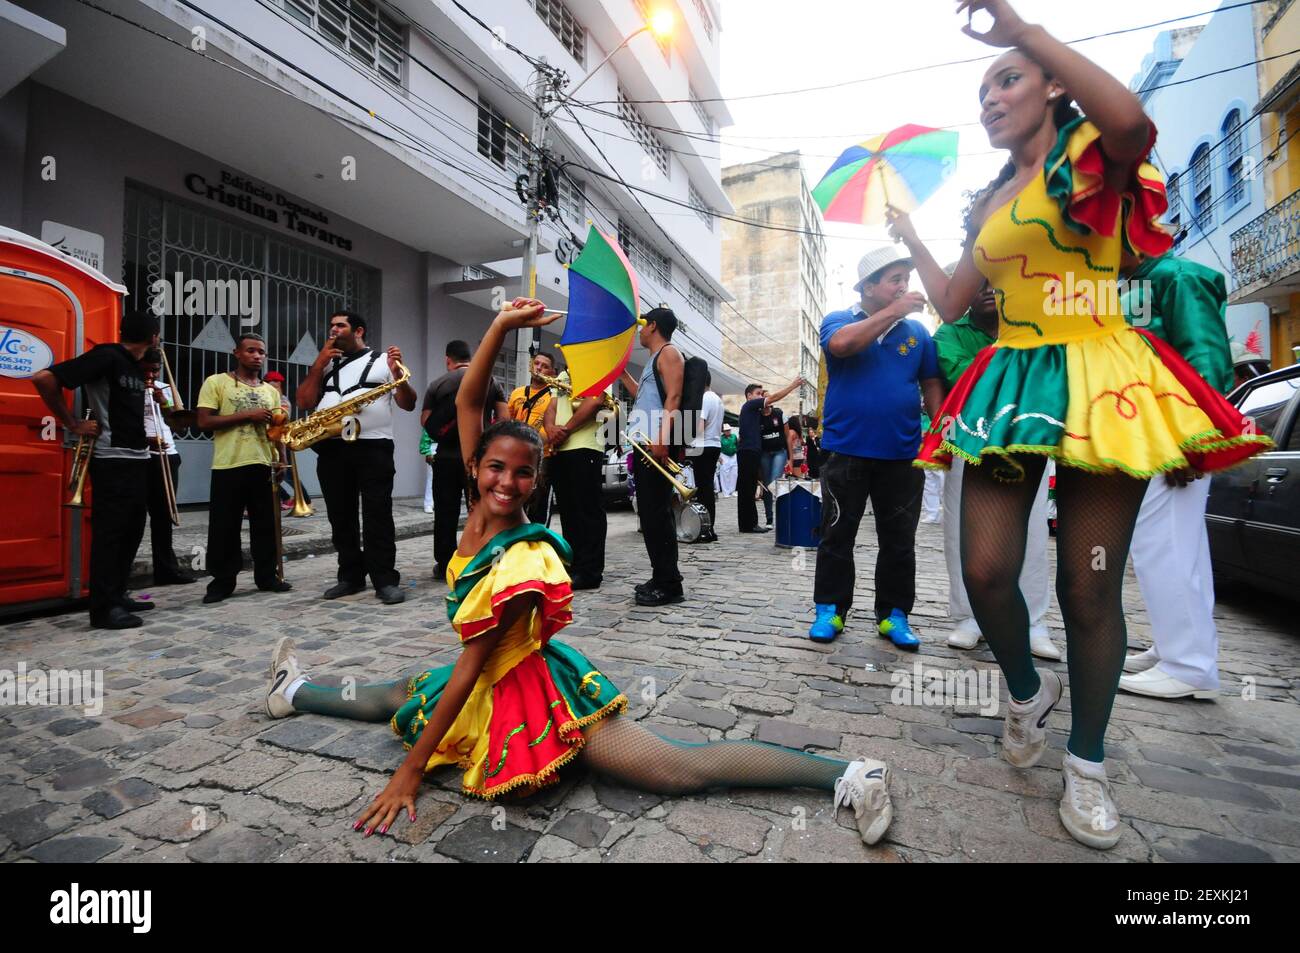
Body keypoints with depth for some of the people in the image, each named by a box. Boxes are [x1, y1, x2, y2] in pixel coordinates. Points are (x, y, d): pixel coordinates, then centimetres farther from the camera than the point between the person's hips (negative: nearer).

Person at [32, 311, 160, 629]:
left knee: (132, 530, 13)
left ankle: (118, 595, 23)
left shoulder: (137, 367, 14)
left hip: (137, 460, 9)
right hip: (112, 462, -9)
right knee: (108, 532, -4)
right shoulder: (106, 356, -12)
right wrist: (73, 425, -13)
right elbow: (43, 379, -19)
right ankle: (104, 608, 2)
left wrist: (145, 436, 12)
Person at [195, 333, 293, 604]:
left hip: (264, 465, 4)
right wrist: (247, 415, -13)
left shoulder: (271, 390, 15)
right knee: (224, 528, 2)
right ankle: (222, 581, 13)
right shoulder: (216, 382, 2)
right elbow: (204, 422, -8)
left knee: (266, 526, 9)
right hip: (228, 466, -4)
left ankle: (268, 576, 18)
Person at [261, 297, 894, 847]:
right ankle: (296, 694, 56)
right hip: (494, 680, 8)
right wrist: (502, 326, -20)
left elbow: (469, 665, -23)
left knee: (685, 770, -14)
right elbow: (468, 400, -11)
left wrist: (412, 771, -16)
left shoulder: (522, 563, -29)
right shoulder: (481, 505, -8)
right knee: (393, 700, 26)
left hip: (532, 686, -8)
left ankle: (844, 776, -14)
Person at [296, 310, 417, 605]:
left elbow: (408, 404, 2)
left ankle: (385, 580, -2)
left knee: (377, 515, -6)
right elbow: (305, 402, 8)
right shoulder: (325, 364, 19)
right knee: (340, 516, 8)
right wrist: (319, 362, 3)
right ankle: (350, 576, 18)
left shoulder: (383, 360, 8)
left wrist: (397, 371, -14)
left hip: (373, 447, -4)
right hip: (331, 450, 5)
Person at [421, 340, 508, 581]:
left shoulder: (437, 385, 1)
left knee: (446, 513, 7)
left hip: (447, 457, 0)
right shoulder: (491, 382, 2)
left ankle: (444, 565, 12)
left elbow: (425, 421, 2)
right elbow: (504, 419, -2)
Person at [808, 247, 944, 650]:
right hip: (846, 451, -2)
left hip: (902, 454, 3)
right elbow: (841, 344, -21)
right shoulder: (838, 320, 3)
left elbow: (931, 385, 11)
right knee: (837, 536, 4)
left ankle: (893, 614, 20)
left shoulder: (916, 331, 10)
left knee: (899, 541, 7)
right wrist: (893, 311, -15)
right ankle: (830, 610, 15)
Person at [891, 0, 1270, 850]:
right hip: (1009, 386, 5)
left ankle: (1088, 767, 17)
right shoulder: (989, 203, 21)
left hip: (1095, 381, -5)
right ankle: (1030, 690, 25)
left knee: (1090, 589, -2)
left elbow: (1132, 121, -22)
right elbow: (952, 303, 20)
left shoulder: (1092, 155, 3)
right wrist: (910, 234, 31)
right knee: (986, 571, -5)